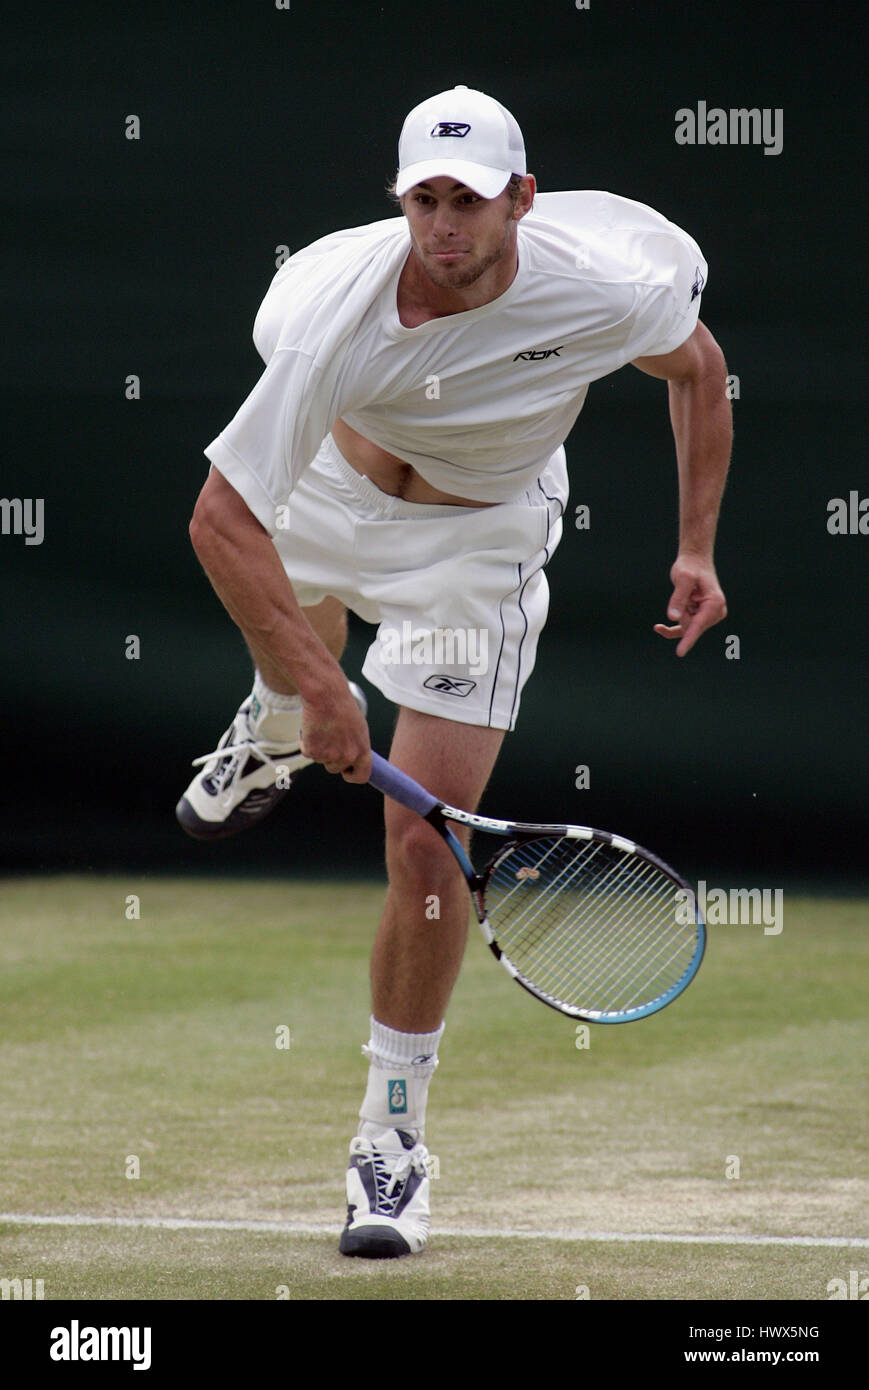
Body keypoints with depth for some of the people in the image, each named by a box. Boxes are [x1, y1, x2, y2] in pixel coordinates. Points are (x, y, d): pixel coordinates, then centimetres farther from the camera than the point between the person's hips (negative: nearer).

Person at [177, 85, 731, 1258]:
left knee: (426, 843, -12)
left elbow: (698, 365, -6)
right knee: (291, 625, 36)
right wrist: (318, 686, -41)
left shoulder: (606, 290, -32)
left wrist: (697, 545, -8)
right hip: (338, 481, 2)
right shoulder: (338, 315, -37)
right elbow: (222, 520, -35)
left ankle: (394, 1135, 3)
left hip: (482, 535, -1)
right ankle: (274, 735, 78)